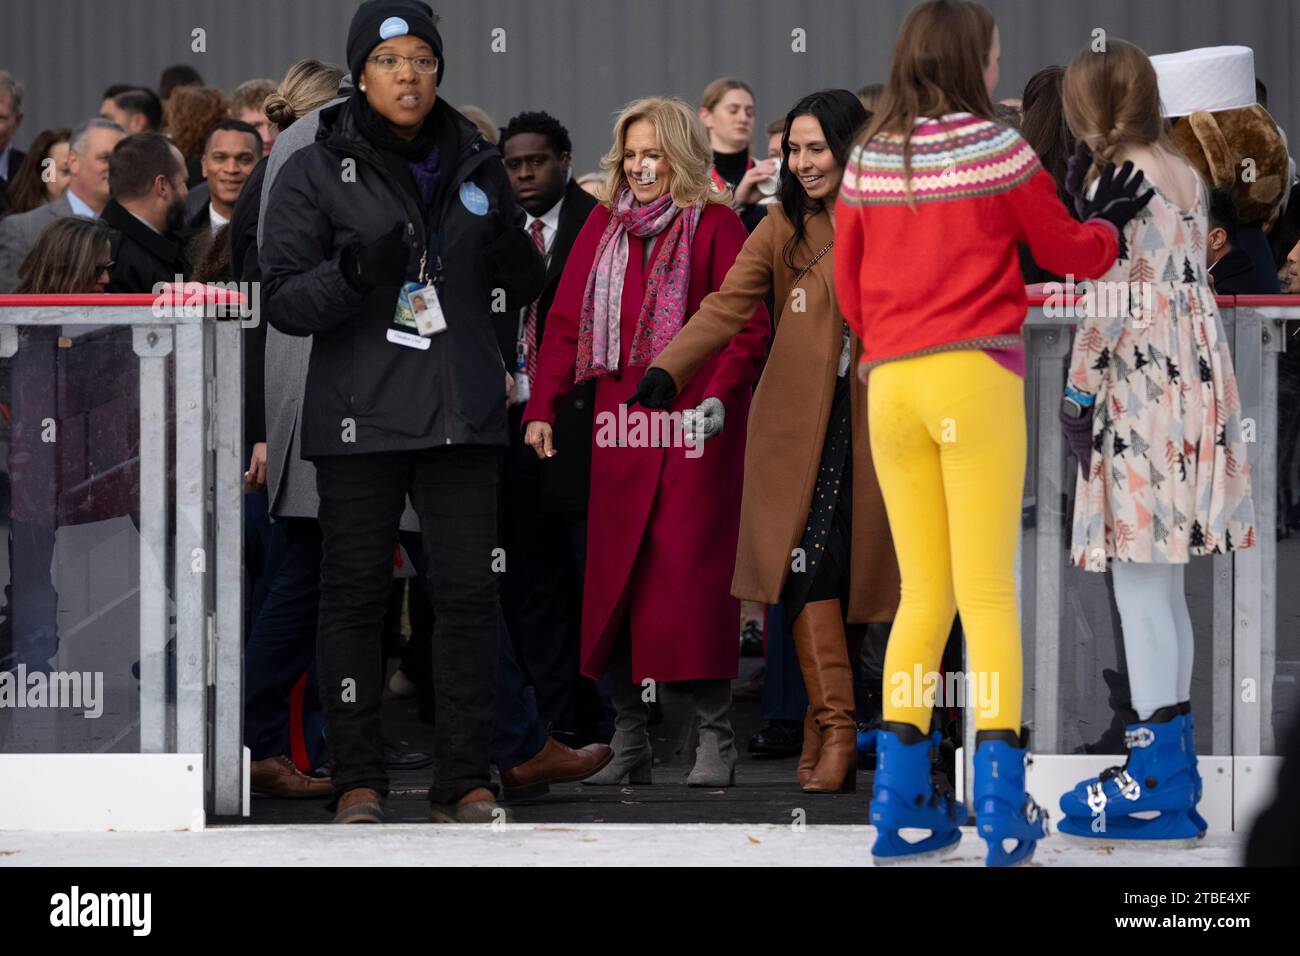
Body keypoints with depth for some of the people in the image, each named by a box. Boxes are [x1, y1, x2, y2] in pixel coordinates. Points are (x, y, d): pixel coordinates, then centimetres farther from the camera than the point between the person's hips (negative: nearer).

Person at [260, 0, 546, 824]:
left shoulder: (473, 163, 10)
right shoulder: (317, 171, 0)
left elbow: (525, 289, 14)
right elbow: (284, 299, -3)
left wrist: (505, 237, -8)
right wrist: (355, 271, -21)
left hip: (461, 411, 2)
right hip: (360, 414, -2)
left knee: (470, 592, -2)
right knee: (356, 593, 0)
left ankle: (466, 780, 5)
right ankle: (359, 778, 9)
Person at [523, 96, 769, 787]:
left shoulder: (714, 226, -1)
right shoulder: (604, 226, 14)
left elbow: (748, 326, -5)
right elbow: (566, 321, 12)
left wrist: (720, 394, -20)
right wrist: (542, 409, 3)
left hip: (693, 425, -5)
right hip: (620, 425, 5)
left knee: (692, 569, -9)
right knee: (612, 571, 3)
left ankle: (714, 736, -3)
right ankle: (628, 739, 9)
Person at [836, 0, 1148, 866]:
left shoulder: (867, 159, 7)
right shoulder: (997, 147, -4)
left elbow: (847, 282, 13)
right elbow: (1068, 252, 6)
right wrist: (1109, 221, 26)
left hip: (890, 385, 4)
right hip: (976, 376, -4)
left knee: (922, 590, 12)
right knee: (989, 590, -2)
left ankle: (900, 803, 8)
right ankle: (1002, 806, -6)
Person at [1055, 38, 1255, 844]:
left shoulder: (1115, 179, -12)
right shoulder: (1186, 175, 13)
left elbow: (1107, 296, -16)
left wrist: (1080, 392, -11)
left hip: (1140, 389, -9)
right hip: (1194, 385, 9)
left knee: (1140, 586, -7)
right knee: (1163, 585, 15)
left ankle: (1158, 782, -8)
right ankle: (1172, 759, 20)